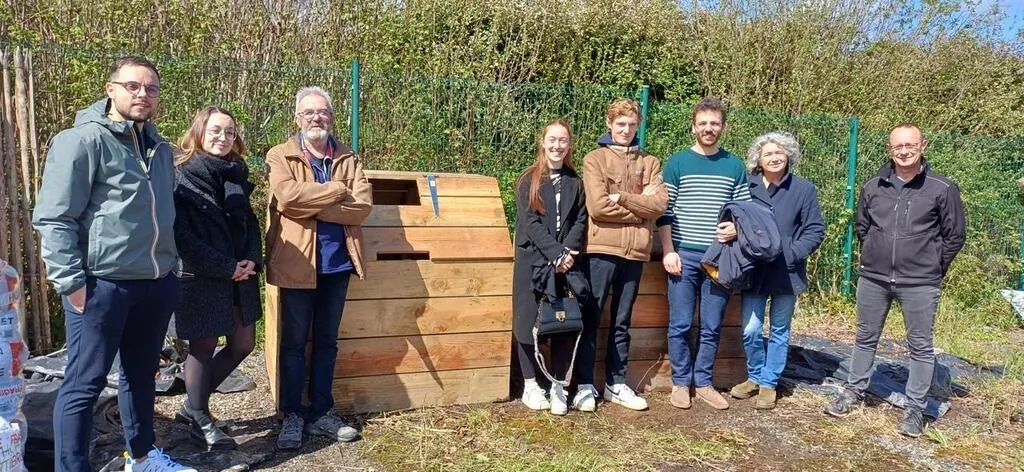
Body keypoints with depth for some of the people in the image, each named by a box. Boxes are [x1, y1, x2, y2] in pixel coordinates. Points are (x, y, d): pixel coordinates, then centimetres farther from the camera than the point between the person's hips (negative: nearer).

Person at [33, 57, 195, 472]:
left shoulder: (161, 149, 14)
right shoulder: (82, 141, -10)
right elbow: (53, 219, -13)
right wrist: (71, 282, -16)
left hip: (157, 284, 7)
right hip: (102, 285, -7)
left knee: (142, 375, 19)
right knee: (84, 384, 2)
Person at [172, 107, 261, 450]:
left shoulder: (236, 173, 9)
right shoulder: (182, 177, -9)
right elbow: (183, 235, -15)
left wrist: (252, 261, -5)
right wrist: (224, 267, -17)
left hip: (240, 275, 7)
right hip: (201, 278, -6)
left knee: (243, 344, 11)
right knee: (203, 346, 5)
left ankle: (193, 405, 28)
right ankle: (200, 420, 23)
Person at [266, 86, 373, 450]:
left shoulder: (349, 159, 8)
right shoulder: (280, 156, 1)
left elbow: (362, 207, -7)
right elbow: (287, 196, -20)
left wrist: (312, 206, -15)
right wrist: (338, 189, -14)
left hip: (337, 262, 3)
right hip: (297, 261, -3)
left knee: (327, 340, 12)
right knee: (294, 342, 6)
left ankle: (321, 412, 24)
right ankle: (292, 415, 19)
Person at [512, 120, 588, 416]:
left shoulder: (576, 182, 10)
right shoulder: (528, 180, 1)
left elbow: (580, 221, 5)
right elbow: (531, 223, -8)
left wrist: (567, 253, -12)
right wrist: (556, 254, -16)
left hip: (567, 261, 2)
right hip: (533, 260, -2)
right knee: (530, 322, 1)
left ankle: (558, 387, 11)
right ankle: (530, 387, 13)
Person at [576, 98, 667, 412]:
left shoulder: (650, 163, 12)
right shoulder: (595, 159, 2)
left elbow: (658, 205, -2)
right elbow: (597, 206, -11)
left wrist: (621, 198, -12)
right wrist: (639, 208, -5)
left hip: (635, 251, 3)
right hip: (601, 249, -3)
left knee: (622, 322, 12)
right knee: (590, 318, 0)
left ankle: (616, 384, 20)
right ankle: (585, 385, 8)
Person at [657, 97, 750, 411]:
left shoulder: (734, 166, 8)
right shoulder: (677, 163, 1)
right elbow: (663, 212, -1)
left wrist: (736, 228, -8)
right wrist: (669, 251, -8)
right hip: (684, 256, -2)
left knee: (712, 327, 8)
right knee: (680, 325, 3)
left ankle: (703, 383, 20)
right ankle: (680, 383, 16)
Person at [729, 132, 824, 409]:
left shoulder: (803, 190, -2)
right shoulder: (746, 186, 0)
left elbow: (815, 231, -2)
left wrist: (792, 253, -15)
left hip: (787, 273, 0)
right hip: (754, 271, 1)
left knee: (779, 332, 11)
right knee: (750, 330, 0)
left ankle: (768, 384, 24)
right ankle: (755, 377, 24)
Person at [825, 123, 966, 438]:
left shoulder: (942, 189, -6)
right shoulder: (873, 187, 2)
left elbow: (955, 235, 1)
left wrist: (932, 268, 2)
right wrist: (874, 258, 11)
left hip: (919, 284, -3)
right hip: (873, 279, 3)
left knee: (920, 346, 5)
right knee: (865, 338, 14)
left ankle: (915, 408, 16)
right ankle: (854, 391, 29)